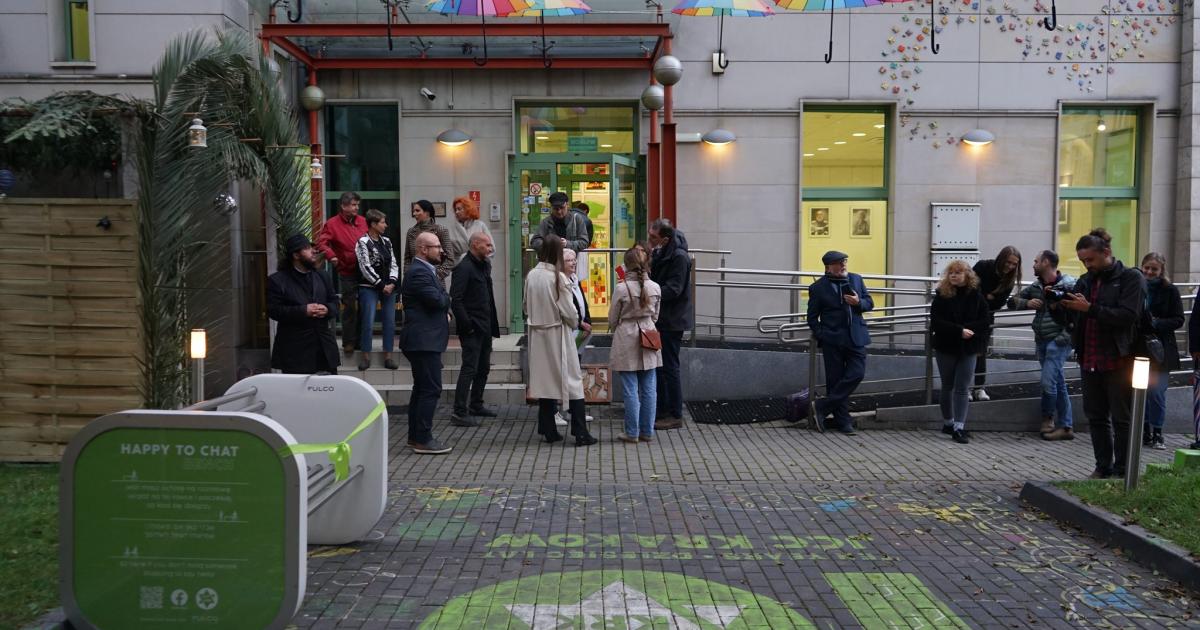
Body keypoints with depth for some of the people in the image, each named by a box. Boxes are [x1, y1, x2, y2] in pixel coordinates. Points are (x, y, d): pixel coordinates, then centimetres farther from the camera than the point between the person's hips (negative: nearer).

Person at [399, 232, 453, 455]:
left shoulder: (425, 270, 18)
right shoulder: (419, 272, -16)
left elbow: (441, 300, 20)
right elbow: (438, 300, -24)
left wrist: (445, 309, -1)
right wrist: (447, 298, -2)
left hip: (423, 339, 11)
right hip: (424, 340, -11)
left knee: (422, 389, 15)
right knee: (431, 389, -9)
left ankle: (415, 436, 22)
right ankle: (423, 440, -6)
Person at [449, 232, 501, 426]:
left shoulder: (484, 265, 15)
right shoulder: (464, 268, -14)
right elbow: (455, 300, -20)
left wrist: (492, 326, 14)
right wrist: (467, 325, -20)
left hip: (485, 328, 9)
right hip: (472, 329, -9)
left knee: (483, 368, 16)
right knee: (469, 368, -10)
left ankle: (476, 405, 29)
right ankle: (459, 412, -8)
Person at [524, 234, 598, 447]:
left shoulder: (531, 275, -2)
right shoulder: (558, 277, -17)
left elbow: (526, 306, 6)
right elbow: (568, 310, -13)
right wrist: (575, 323, 6)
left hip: (538, 335, 5)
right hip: (558, 335, -5)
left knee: (545, 381, 13)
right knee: (572, 381, 3)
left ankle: (548, 430, 17)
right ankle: (580, 433, 3)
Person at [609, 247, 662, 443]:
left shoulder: (621, 288, -14)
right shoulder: (655, 288, -4)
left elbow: (612, 319, -4)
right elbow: (655, 315, 9)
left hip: (627, 341, -4)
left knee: (630, 390, 3)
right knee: (648, 388, 10)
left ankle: (632, 433, 9)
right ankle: (647, 431, 17)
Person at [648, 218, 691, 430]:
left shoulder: (679, 257, -18)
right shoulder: (660, 253, 10)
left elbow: (673, 289, -23)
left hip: (672, 321, -9)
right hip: (661, 318, 9)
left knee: (669, 367, -3)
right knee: (659, 366, 14)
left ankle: (675, 415, 6)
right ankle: (661, 411, 23)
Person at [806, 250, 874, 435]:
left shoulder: (856, 279, 9)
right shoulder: (818, 287, -2)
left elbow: (869, 303, 14)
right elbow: (812, 316, 2)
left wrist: (858, 302, -8)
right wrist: (820, 336, -8)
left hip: (855, 337, 3)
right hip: (833, 340, -3)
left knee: (856, 374, -9)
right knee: (835, 380, 1)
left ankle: (822, 407, 0)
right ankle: (843, 421, 12)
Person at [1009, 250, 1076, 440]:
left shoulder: (1068, 284, -11)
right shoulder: (1036, 286, 9)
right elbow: (1013, 301, 14)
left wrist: (1058, 304, -26)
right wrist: (1027, 303, -5)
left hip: (1059, 340, -7)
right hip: (1041, 340, 7)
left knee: (1048, 381, -9)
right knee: (1058, 383, 11)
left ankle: (1047, 418, 13)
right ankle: (1066, 427, 17)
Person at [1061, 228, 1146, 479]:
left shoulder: (1131, 278, -4)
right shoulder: (1085, 281, 14)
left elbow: (1128, 315, -18)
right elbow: (1071, 320, 14)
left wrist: (1090, 308, -22)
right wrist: (1058, 305, -5)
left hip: (1119, 361, -6)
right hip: (1090, 361, 6)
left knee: (1122, 418, 2)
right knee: (1096, 417, 12)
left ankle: (1121, 471, 10)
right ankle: (1103, 468, 22)